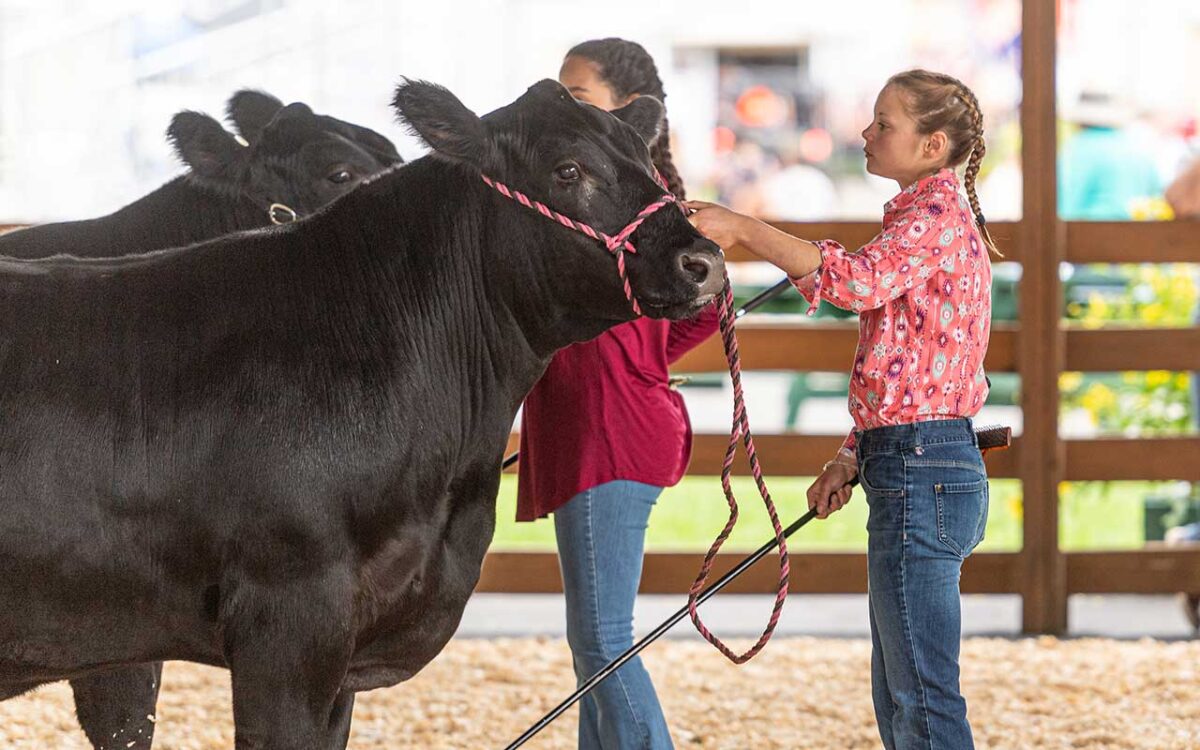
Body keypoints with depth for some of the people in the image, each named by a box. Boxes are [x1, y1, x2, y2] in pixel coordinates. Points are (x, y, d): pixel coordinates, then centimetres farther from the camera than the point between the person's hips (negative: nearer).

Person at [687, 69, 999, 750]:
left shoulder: (936, 221, -12)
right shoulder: (933, 221, 21)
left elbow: (857, 281, -33)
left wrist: (742, 228, -32)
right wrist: (853, 458, 14)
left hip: (920, 475, -11)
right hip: (914, 465, 11)